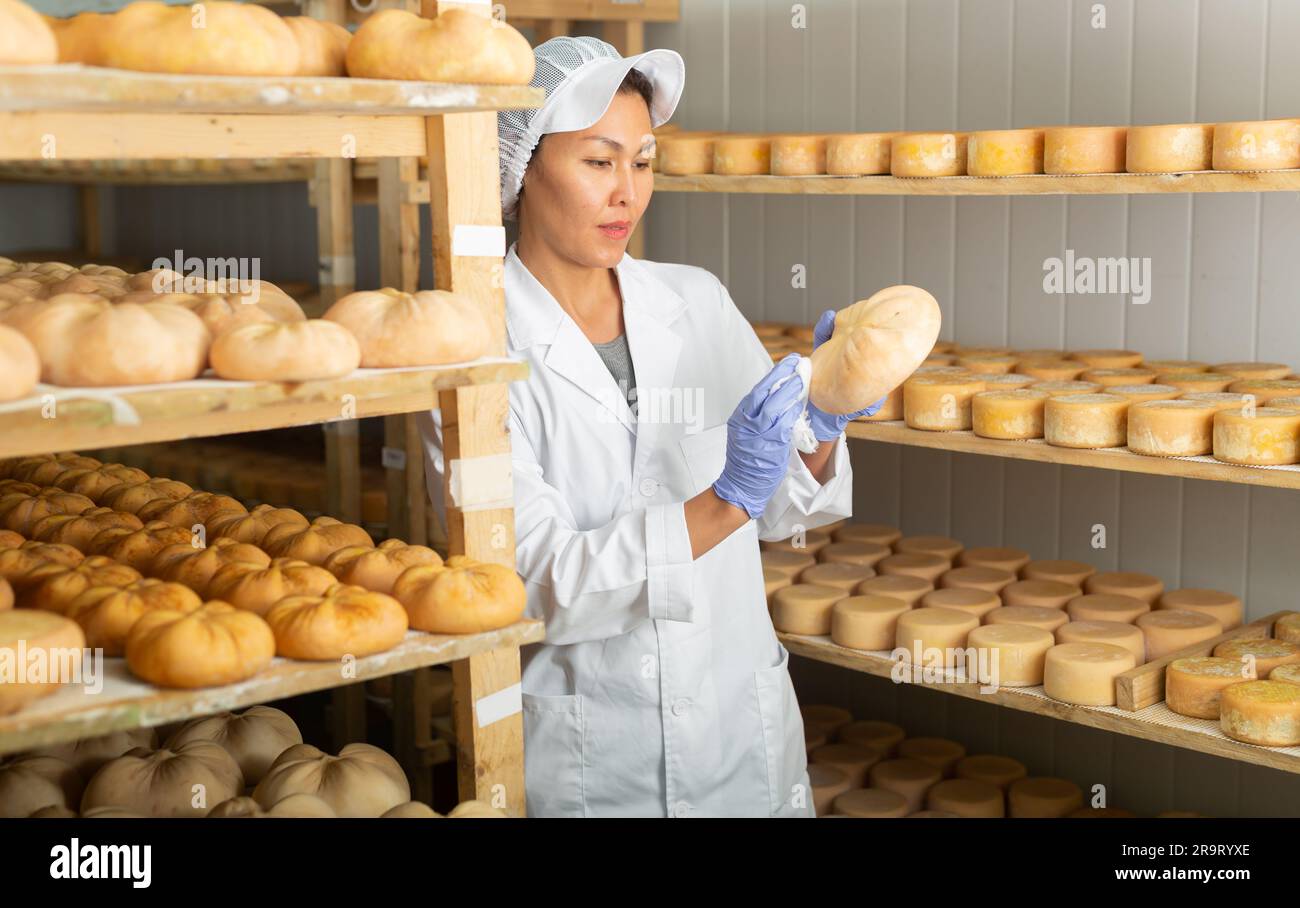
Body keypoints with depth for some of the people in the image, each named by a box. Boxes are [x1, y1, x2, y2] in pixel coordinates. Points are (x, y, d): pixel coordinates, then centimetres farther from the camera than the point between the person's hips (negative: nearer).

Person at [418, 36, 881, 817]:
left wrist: (822, 430, -17)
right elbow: (541, 580, -21)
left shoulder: (698, 301, -2)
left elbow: (780, 511, 3)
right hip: (587, 753, -4)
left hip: (745, 724, 4)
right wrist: (726, 500, -31)